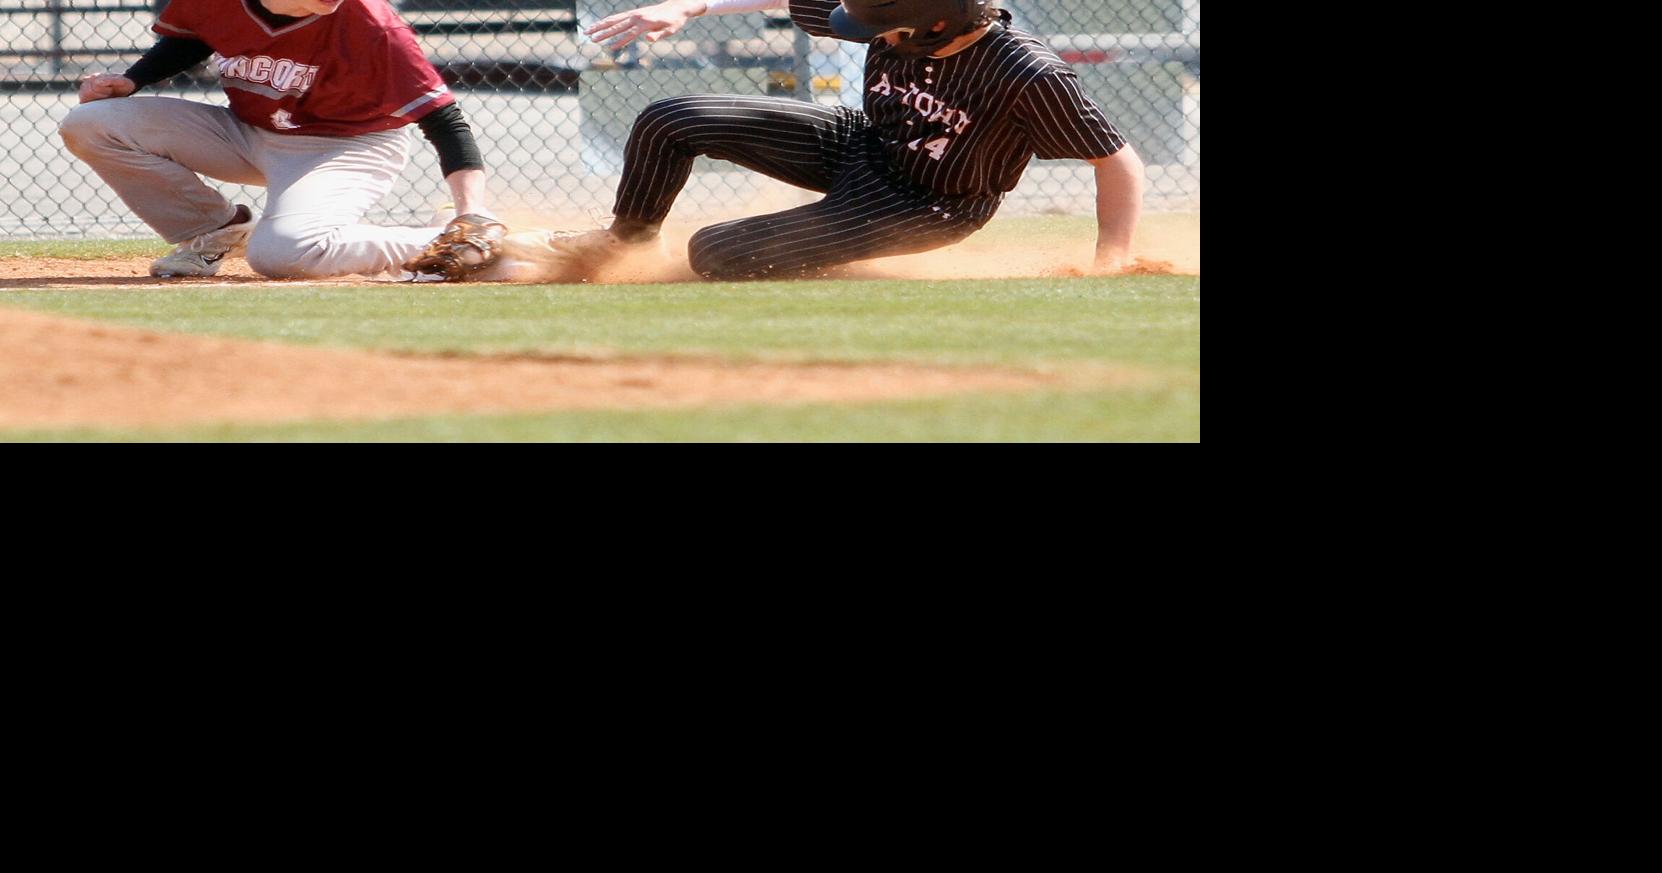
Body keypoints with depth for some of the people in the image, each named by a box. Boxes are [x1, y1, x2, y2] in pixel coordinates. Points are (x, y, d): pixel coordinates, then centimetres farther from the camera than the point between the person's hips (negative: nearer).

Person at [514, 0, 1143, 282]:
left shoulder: (1030, 78, -36)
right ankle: (629, 234, 30)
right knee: (670, 122, -1)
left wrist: (1105, 279, -37)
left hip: (926, 209, -6)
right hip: (860, 143, 6)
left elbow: (1121, 165, -30)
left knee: (718, 254, -15)